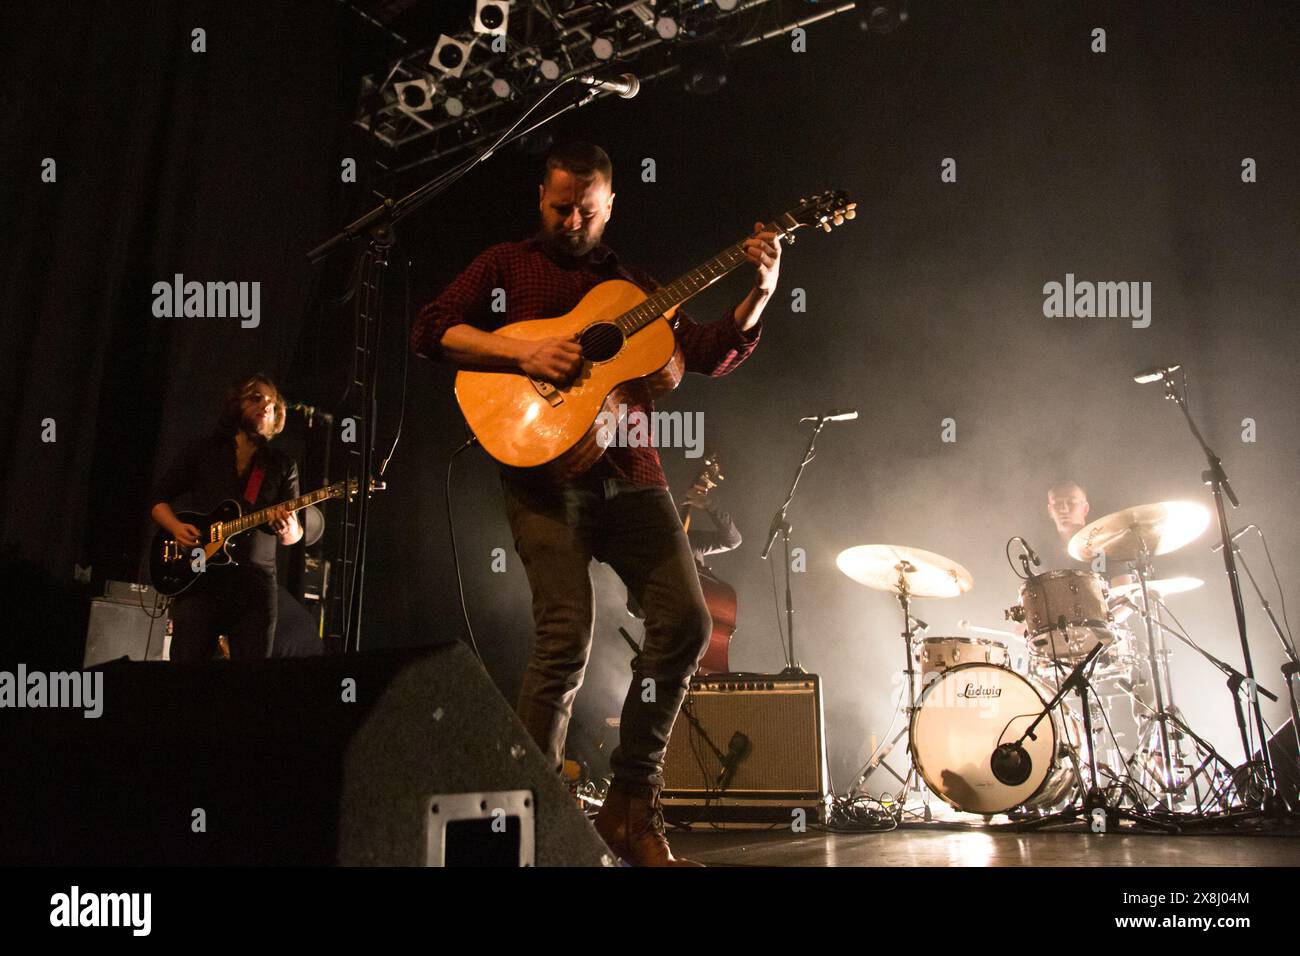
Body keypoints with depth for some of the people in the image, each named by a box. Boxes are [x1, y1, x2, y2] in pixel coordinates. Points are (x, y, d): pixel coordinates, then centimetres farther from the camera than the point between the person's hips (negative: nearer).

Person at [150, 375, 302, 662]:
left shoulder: (283, 465, 12)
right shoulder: (203, 450, 11)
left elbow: (294, 535, 9)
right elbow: (159, 499, 14)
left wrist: (288, 529, -15)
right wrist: (177, 527, -6)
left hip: (256, 583, 1)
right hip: (199, 577, 0)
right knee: (187, 659, -4)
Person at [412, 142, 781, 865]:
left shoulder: (635, 286, 22)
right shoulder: (507, 266, 13)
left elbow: (712, 355, 14)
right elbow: (431, 331, 2)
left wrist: (759, 295, -1)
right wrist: (523, 351, -11)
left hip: (628, 471, 4)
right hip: (544, 471, -4)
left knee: (686, 621, -8)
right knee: (568, 634, -18)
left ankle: (632, 804, 7)